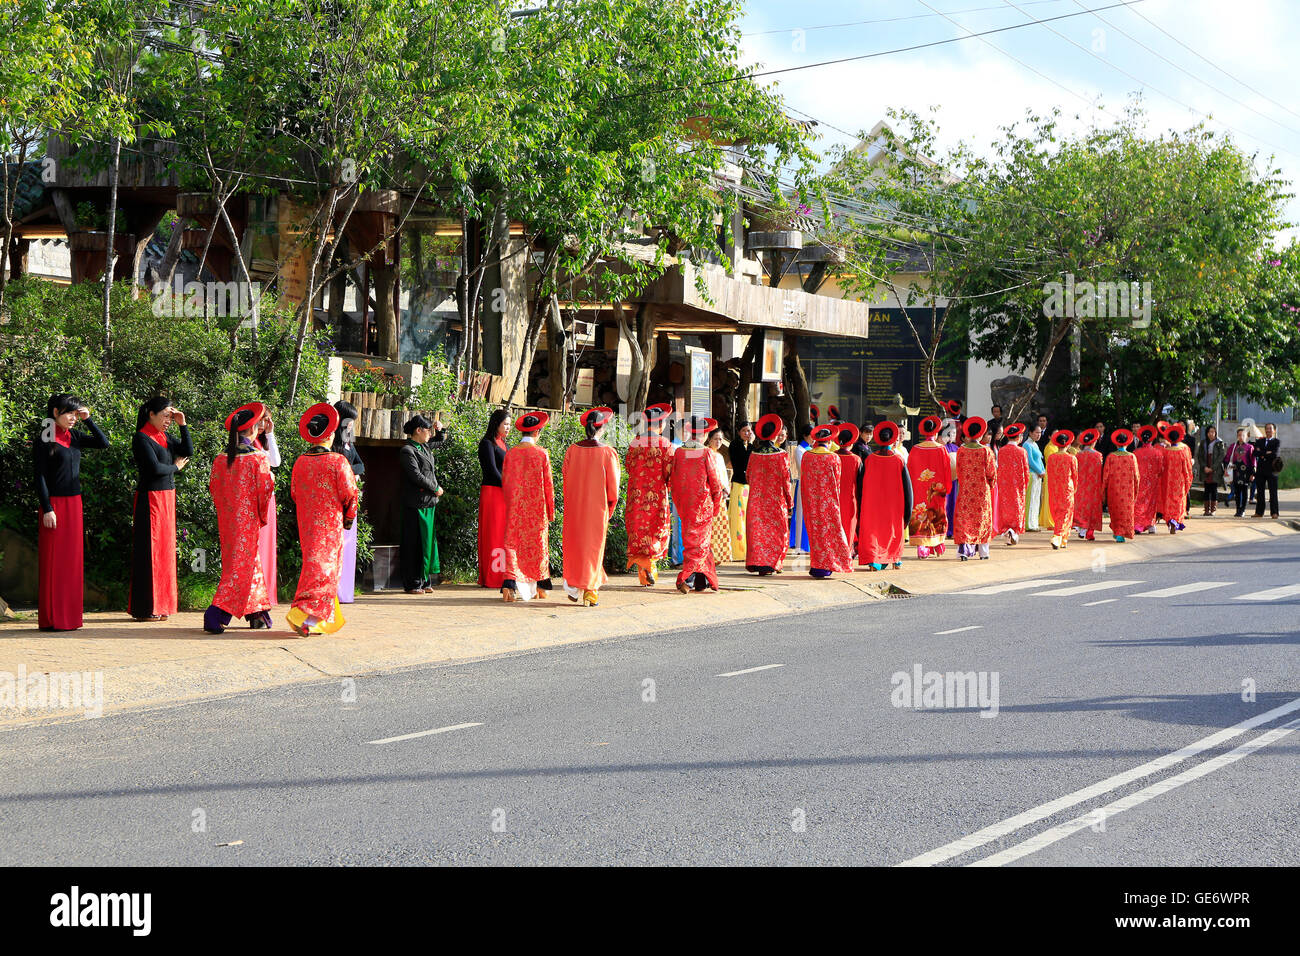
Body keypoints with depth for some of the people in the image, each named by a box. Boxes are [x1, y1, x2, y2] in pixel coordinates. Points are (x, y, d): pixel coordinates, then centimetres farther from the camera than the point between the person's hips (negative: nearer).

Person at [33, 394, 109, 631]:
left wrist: (87, 420, 0)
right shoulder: (43, 441, -8)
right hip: (54, 503, -7)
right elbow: (40, 477, -11)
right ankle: (51, 618, 0)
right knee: (53, 560, -4)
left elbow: (103, 443, 8)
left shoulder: (73, 437, 10)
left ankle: (69, 616, 14)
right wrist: (47, 509, -15)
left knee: (72, 558, 8)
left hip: (74, 504, 7)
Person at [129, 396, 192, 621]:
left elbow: (188, 450, 7)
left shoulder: (164, 437, 14)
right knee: (150, 550, -6)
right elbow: (155, 468, -18)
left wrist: (183, 425, 1)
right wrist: (175, 467, 0)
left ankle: (159, 605, 15)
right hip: (150, 499, -8)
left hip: (166, 498, 8)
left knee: (164, 550, 9)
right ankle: (145, 609, -2)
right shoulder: (141, 438, -10)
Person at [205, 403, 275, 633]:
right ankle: (217, 615, -13)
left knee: (251, 563, 17)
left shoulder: (220, 460, 2)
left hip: (227, 520, 6)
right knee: (242, 566, -2)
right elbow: (266, 491, -10)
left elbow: (213, 488, 6)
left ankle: (257, 614, 23)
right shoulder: (258, 459, -13)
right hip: (249, 520, -6)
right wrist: (263, 517, 5)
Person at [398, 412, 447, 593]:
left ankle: (424, 581, 14)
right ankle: (412, 583, -1)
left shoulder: (424, 446, 14)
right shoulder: (407, 451, -12)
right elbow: (417, 476, -18)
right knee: (414, 544, -5)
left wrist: (440, 429, 15)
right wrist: (436, 488, -9)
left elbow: (441, 441, 35)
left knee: (428, 541, 9)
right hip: (415, 504, -9)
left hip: (429, 503, 9)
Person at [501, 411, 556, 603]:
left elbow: (504, 481, 6)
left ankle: (509, 584, -15)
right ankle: (541, 587, 23)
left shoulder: (510, 453, -1)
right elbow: (548, 484, -4)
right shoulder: (542, 454, -8)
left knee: (512, 544, 2)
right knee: (538, 544, 11)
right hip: (537, 508, -1)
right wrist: (551, 510, 5)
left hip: (515, 508, 1)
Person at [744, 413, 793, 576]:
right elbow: (786, 479, -8)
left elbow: (748, 475, 8)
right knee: (775, 532, 5)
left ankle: (755, 562, 8)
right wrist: (790, 501, 1)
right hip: (776, 499, -3)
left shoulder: (754, 453, 0)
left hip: (756, 498, 3)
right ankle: (770, 564, 1)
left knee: (757, 530, 9)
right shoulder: (780, 454, -11)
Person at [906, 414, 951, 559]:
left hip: (919, 490, 0)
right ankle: (937, 546, 23)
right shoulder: (941, 450, -6)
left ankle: (921, 548, -5)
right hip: (937, 491, 0)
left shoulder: (915, 449, -3)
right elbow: (947, 471, -1)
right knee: (937, 516, 15)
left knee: (919, 519, 2)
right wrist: (946, 488, 11)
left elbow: (909, 470, 3)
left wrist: (910, 489, 12)